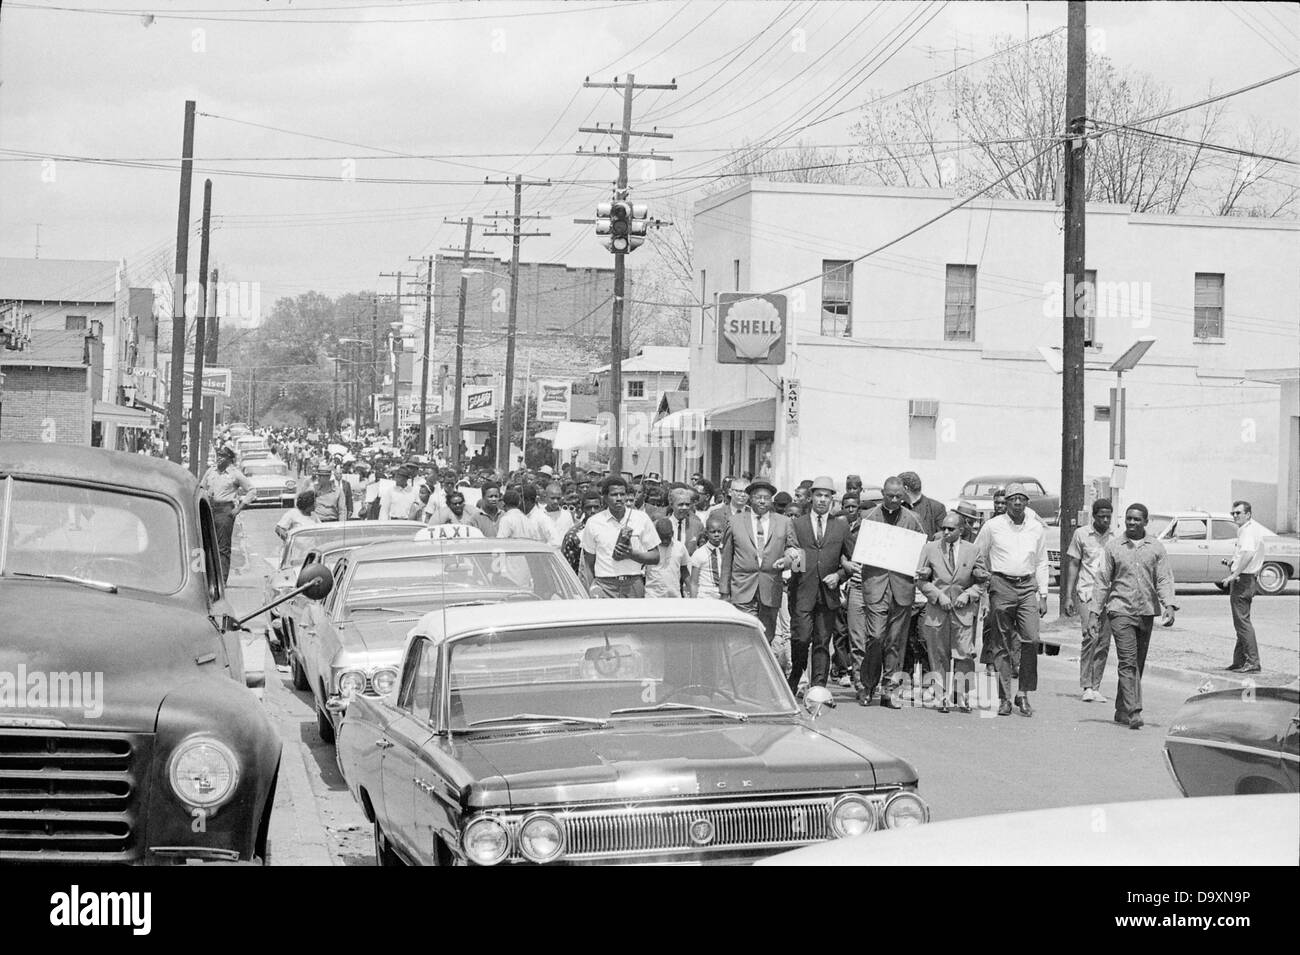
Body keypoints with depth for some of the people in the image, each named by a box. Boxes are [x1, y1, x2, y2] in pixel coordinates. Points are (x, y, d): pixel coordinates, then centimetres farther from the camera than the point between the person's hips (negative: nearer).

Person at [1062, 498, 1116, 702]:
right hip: (1087, 592, -3)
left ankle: (1095, 687, 9)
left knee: (1104, 643, 2)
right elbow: (1073, 565, 5)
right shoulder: (1081, 534, 3)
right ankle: (1086, 686, -14)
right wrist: (1068, 596, -1)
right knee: (1091, 637, -16)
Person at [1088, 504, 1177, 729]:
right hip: (1120, 610, -3)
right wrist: (1095, 613, 2)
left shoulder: (1156, 548, 8)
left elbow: (1164, 580, 3)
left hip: (1146, 612, 3)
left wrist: (1169, 605, -14)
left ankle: (1122, 710, 20)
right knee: (1128, 662, -13)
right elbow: (1102, 581, 6)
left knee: (1138, 664, 8)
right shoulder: (1112, 547, 5)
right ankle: (1134, 712, -18)